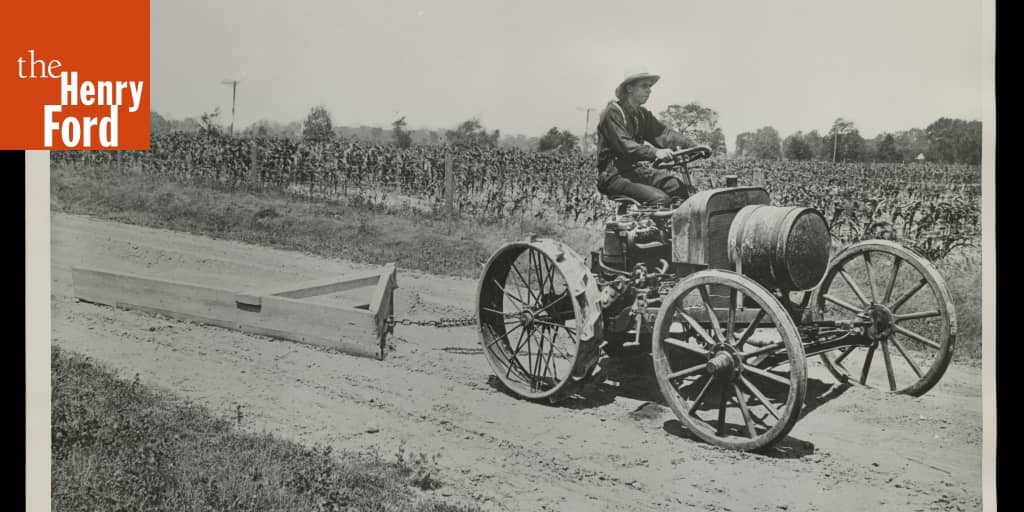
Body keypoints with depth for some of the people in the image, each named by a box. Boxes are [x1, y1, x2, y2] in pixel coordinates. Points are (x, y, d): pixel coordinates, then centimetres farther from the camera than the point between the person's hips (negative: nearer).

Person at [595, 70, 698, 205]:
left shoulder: (643, 114, 16)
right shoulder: (612, 112, -10)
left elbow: (663, 133, 4)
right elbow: (624, 145, -25)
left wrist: (695, 147, -11)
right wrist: (654, 153, -39)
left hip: (637, 169, 8)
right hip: (614, 175, -8)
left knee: (683, 186, -12)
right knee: (660, 199, -26)